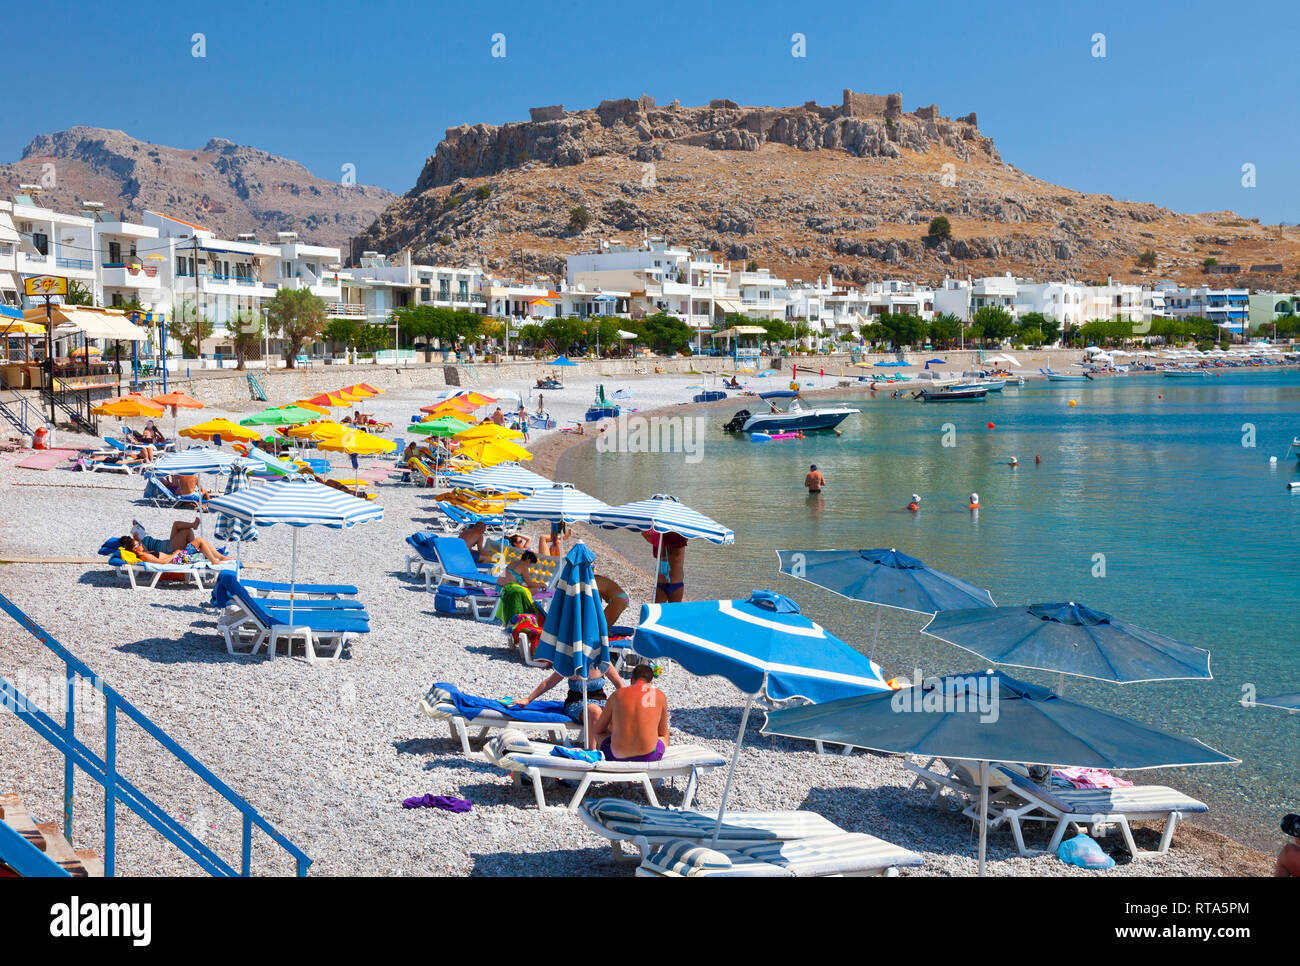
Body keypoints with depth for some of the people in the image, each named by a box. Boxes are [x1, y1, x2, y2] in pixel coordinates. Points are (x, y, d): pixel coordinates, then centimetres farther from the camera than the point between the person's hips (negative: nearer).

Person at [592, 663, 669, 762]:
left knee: (598, 733, 34)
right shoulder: (660, 695, 2)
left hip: (618, 757, 0)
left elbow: (598, 729, 15)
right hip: (649, 759, 0)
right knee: (665, 736, 36)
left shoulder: (617, 695, 5)